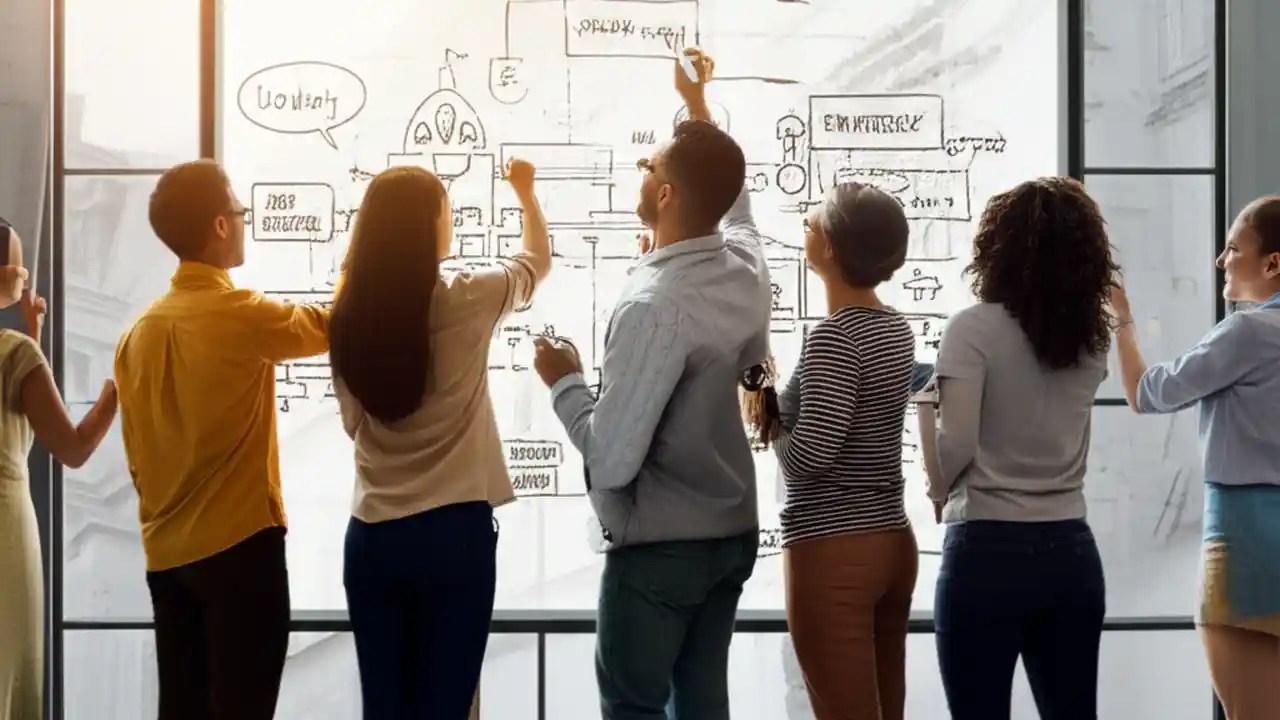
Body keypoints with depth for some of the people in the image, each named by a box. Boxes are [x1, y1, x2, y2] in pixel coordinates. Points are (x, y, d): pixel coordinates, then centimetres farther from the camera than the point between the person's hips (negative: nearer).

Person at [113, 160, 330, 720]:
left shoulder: (141, 331, 7)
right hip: (239, 546, -7)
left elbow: (135, 453, 11)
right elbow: (332, 326, 2)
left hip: (166, 553, 7)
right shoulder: (241, 314, -13)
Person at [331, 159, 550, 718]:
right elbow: (538, 261, 12)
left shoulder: (349, 315, 0)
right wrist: (524, 192, 28)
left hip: (371, 537, 4)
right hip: (453, 531, -4)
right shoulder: (466, 300, -9)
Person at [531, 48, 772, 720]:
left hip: (658, 549, -7)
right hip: (732, 534, 7)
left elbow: (610, 461, -24)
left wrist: (563, 382, -7)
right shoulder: (746, 268, -2)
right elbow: (729, 196, 24)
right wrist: (698, 107, 36)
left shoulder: (653, 307, -24)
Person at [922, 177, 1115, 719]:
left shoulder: (975, 329, -9)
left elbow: (956, 446, -15)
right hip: (1070, 553, 5)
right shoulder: (1091, 337, 7)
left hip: (988, 553, -5)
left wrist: (938, 493, 3)